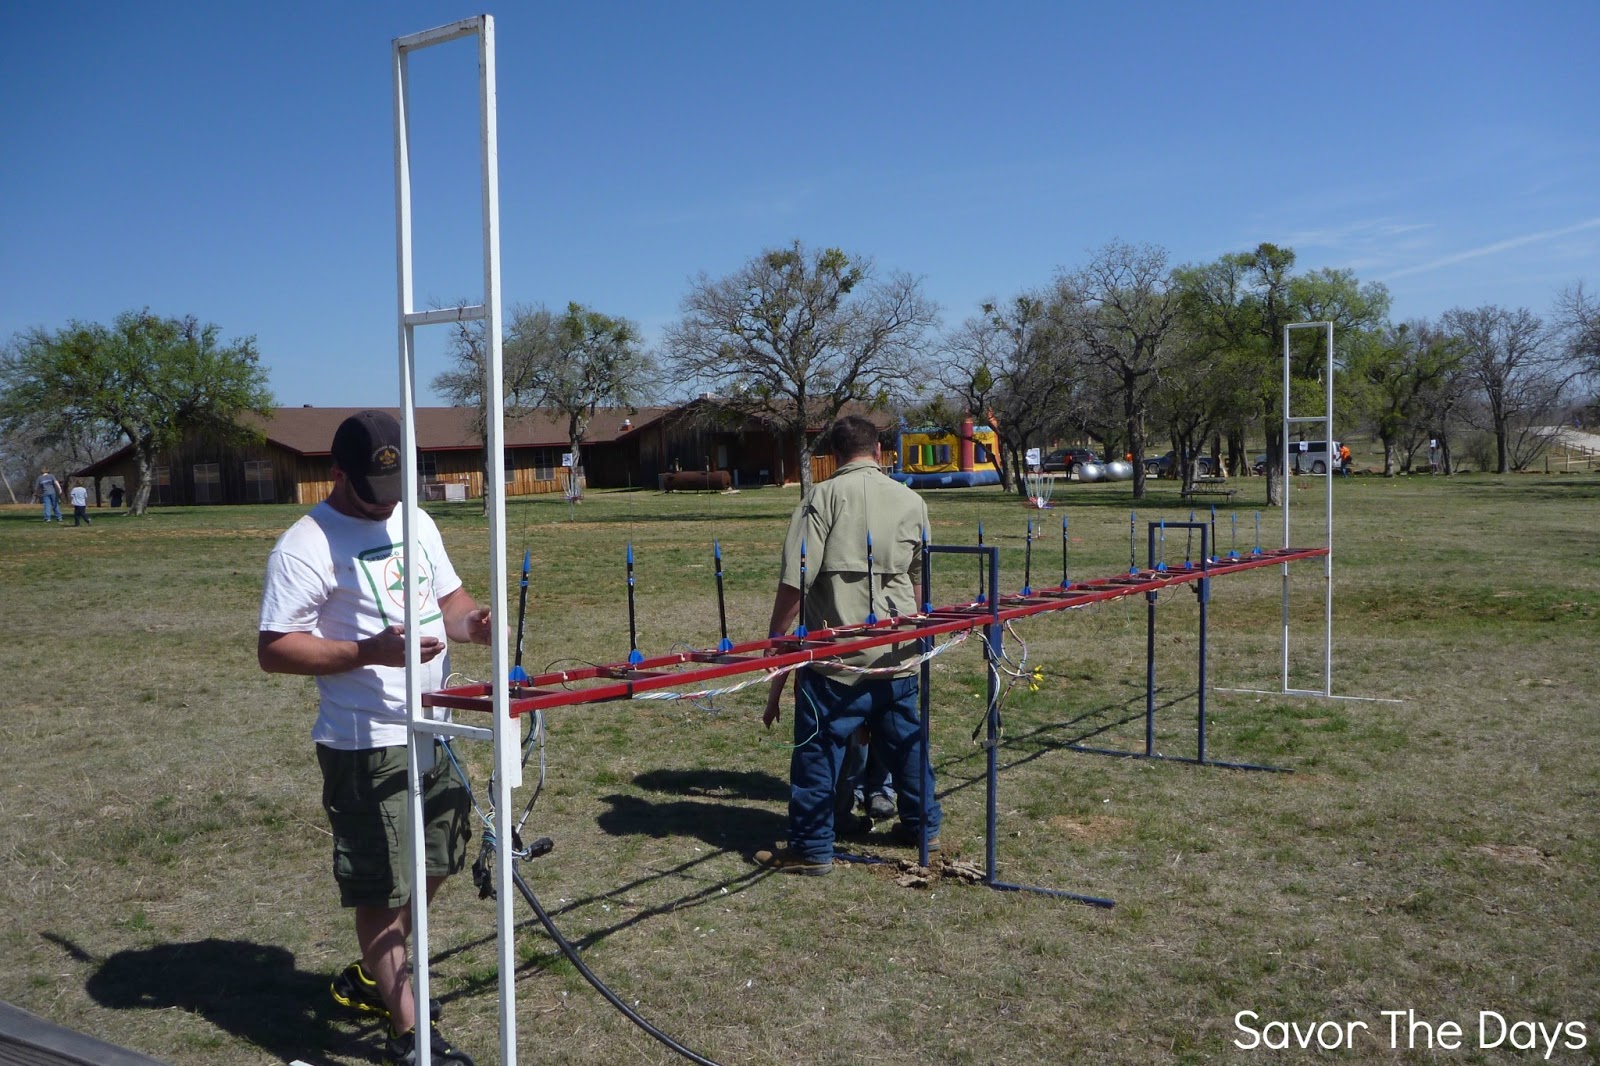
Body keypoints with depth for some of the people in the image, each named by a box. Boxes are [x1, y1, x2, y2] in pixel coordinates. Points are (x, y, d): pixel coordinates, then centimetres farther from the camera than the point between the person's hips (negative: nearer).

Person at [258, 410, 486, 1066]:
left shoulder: (415, 523, 8)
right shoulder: (306, 547, -14)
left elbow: (448, 597, 16)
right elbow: (273, 650, -16)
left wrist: (471, 622, -7)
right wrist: (370, 652, -27)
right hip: (366, 745, -8)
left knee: (432, 868, 19)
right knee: (382, 888, 2)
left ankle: (369, 979, 40)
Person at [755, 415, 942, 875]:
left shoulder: (824, 497, -7)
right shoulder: (912, 502, 7)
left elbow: (794, 582, -12)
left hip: (836, 653, -5)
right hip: (898, 655, 5)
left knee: (818, 750, 5)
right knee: (905, 740, 20)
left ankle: (811, 847, 12)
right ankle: (922, 825, 35)